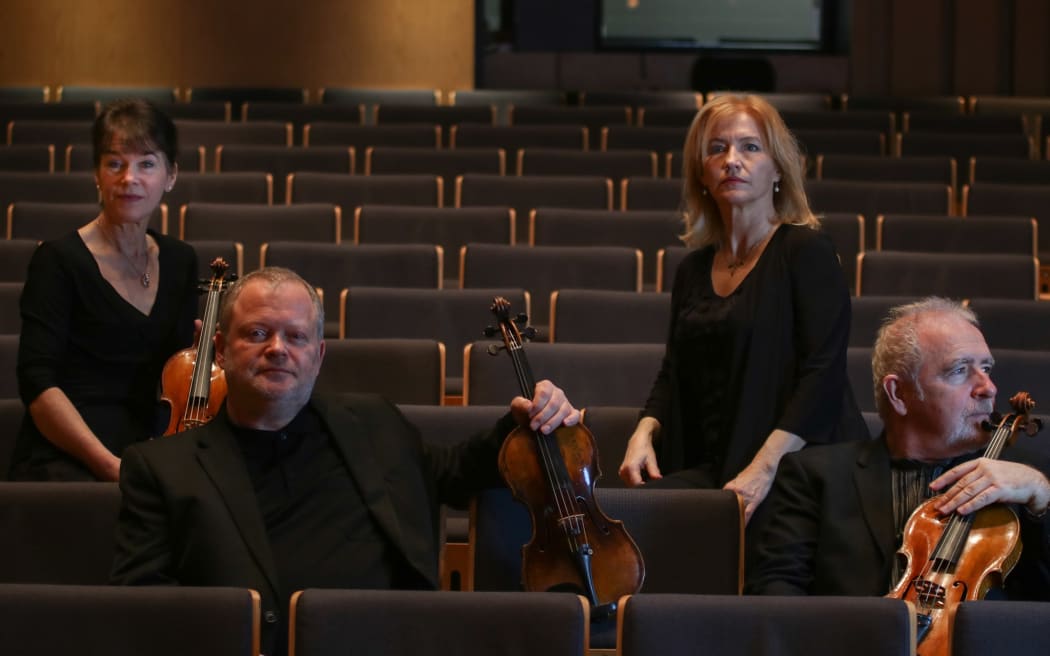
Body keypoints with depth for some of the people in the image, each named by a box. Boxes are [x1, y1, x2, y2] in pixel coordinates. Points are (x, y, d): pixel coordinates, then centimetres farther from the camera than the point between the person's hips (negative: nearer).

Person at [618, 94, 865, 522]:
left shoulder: (807, 251, -2)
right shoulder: (694, 271, 17)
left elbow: (823, 374, -11)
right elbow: (674, 374, 23)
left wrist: (763, 468, -21)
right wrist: (645, 431, 1)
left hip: (798, 471, -6)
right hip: (712, 470, 6)